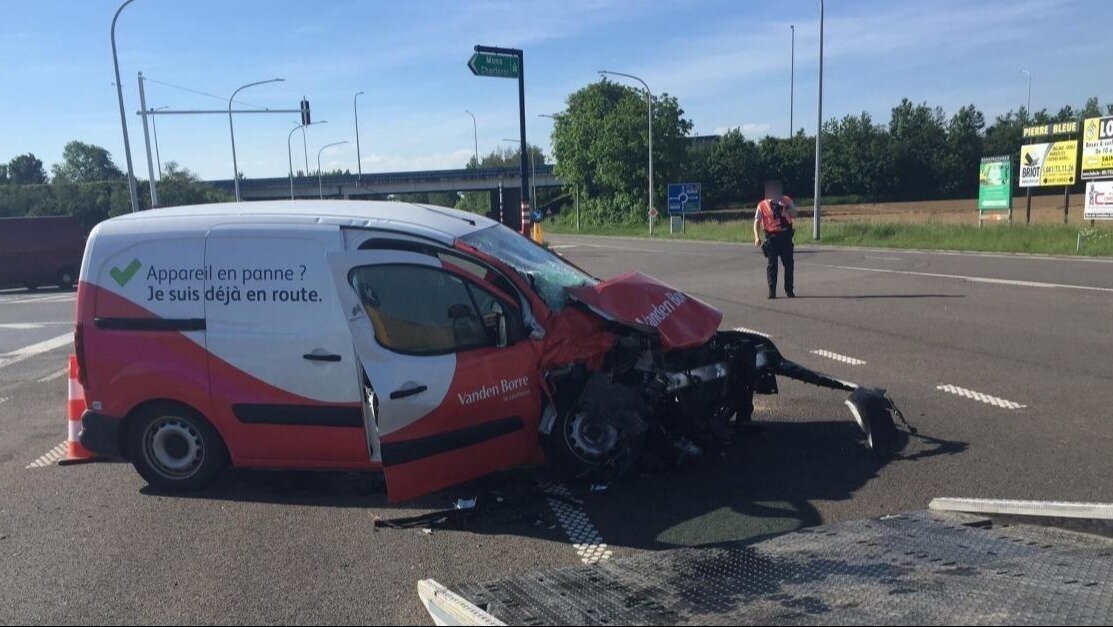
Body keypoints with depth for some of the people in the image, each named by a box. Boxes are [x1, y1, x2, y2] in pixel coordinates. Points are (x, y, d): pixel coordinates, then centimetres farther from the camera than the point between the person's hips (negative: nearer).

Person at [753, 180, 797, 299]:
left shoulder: (787, 201, 5)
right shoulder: (762, 205, 0)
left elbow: (793, 217, 1)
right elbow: (757, 222, -6)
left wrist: (784, 210, -16)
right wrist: (757, 237, -20)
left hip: (785, 236, 1)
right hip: (771, 237, -1)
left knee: (788, 264, 5)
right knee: (771, 265, -1)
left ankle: (789, 290, 17)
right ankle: (772, 291, 5)